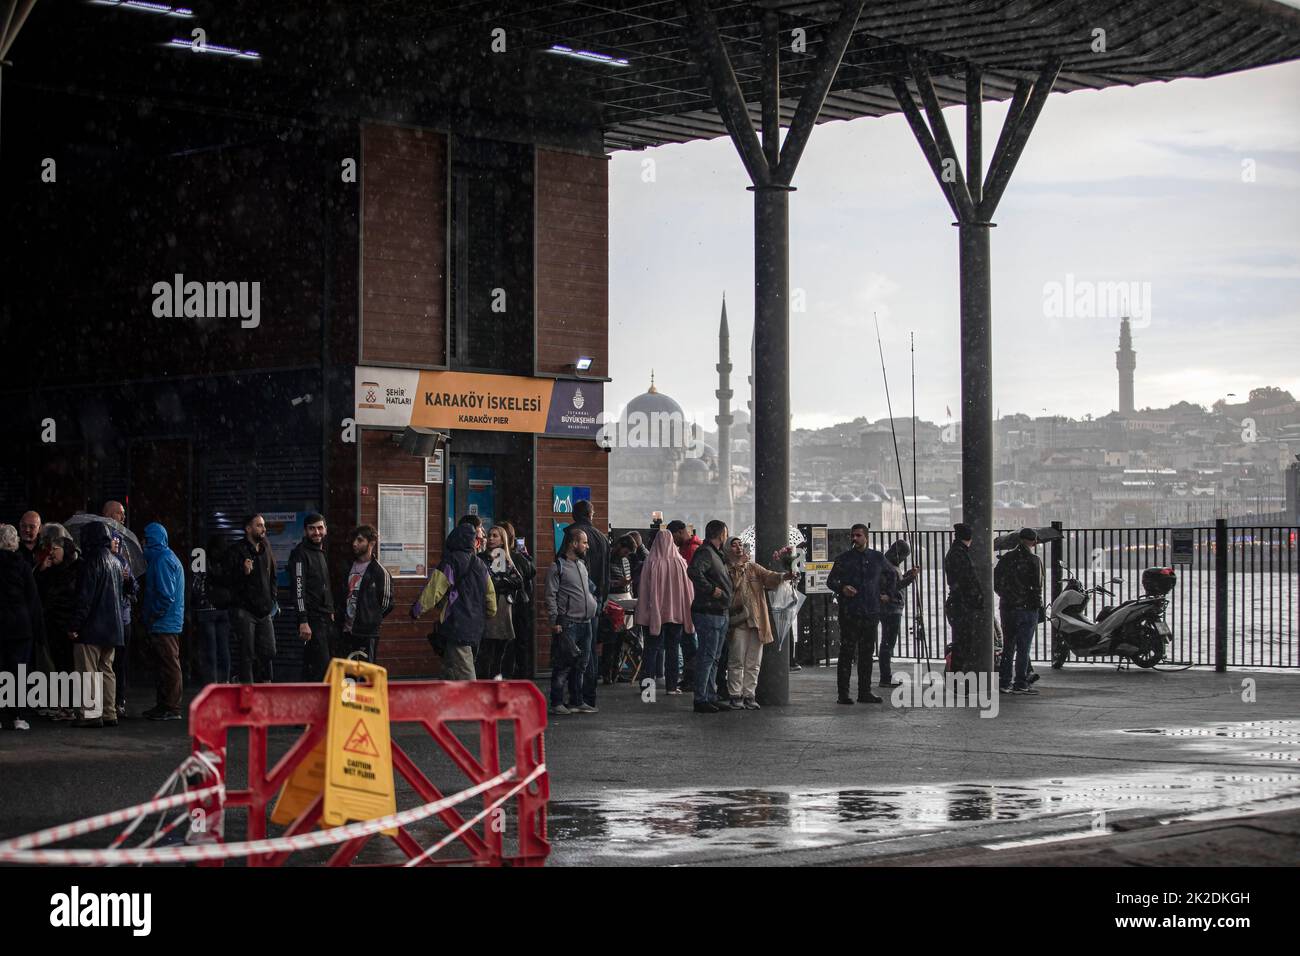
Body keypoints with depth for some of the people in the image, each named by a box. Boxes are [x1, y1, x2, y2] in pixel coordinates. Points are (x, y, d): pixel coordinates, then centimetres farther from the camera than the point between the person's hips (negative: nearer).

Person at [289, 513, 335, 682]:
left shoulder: (322, 553, 19)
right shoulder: (300, 553, -11)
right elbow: (298, 588, -18)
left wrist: (331, 611, 18)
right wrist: (303, 622, -24)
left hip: (325, 619, 9)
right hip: (311, 619, -9)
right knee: (321, 664, -14)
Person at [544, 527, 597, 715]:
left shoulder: (582, 565, 18)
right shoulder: (558, 567, -7)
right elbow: (550, 596, -10)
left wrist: (594, 605, 16)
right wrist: (554, 621, -15)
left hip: (585, 623, 8)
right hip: (567, 624, -8)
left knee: (580, 665, 11)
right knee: (563, 664, -6)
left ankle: (577, 701, 18)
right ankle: (557, 704, -2)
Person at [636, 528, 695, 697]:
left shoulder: (651, 563, -10)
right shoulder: (680, 563, -5)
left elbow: (644, 590, -7)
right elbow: (688, 589, 2)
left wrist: (643, 615, 0)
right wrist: (686, 613, 12)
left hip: (654, 612, -1)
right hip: (676, 612, 1)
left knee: (652, 648, 6)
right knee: (672, 649, 9)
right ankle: (671, 685, 9)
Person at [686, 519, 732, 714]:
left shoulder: (717, 555, 20)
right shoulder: (705, 552, -12)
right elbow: (694, 571, -30)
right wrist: (712, 589, -24)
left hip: (720, 613, 10)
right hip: (708, 613, -10)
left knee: (713, 658, 14)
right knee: (706, 657, -9)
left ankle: (711, 698, 20)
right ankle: (701, 700, -7)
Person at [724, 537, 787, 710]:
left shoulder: (754, 568, 14)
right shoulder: (726, 570, 4)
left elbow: (768, 576, -3)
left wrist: (782, 576, -23)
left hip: (756, 621, 4)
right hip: (737, 621, -4)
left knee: (753, 662, 5)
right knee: (737, 660, -4)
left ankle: (749, 694, 12)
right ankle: (735, 696, 1)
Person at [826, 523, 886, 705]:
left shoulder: (877, 558, 9)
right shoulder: (843, 559, 3)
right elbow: (830, 580, 5)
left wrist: (882, 595, 11)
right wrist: (842, 588, -14)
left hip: (871, 613, 3)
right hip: (849, 613, -3)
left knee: (866, 654, 7)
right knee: (847, 652, -5)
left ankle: (864, 692, 14)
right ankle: (843, 693, -3)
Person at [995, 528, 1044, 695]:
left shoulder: (1006, 558, 6)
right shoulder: (1033, 560, -10)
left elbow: (995, 583, 9)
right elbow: (1036, 587, -12)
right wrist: (1039, 607, -3)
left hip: (1006, 608, 5)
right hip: (1027, 608, -5)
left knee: (1008, 647, 12)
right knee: (1023, 648, -2)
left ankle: (1004, 682, 13)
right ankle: (1021, 684, -2)